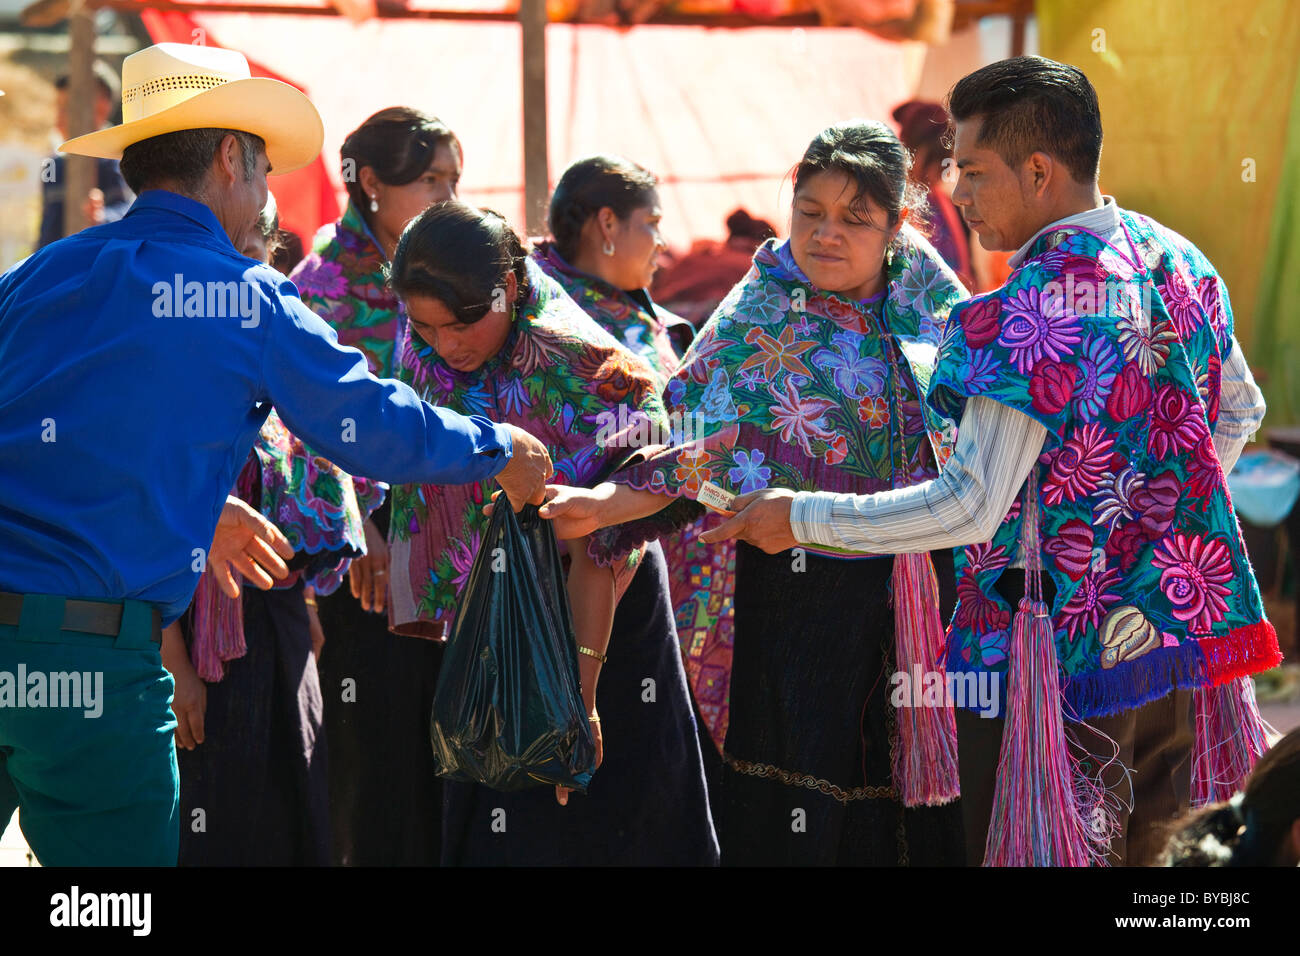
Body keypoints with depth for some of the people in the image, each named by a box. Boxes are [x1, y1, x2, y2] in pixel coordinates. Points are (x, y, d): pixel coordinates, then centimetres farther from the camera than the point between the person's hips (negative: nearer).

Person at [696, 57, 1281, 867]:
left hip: (1062, 663, -8)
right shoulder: (1180, 262, 4)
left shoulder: (1031, 314, -22)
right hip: (1182, 643, 8)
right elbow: (1240, 411, 19)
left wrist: (801, 517, -17)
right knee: (1151, 853, 17)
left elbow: (972, 505, -24)